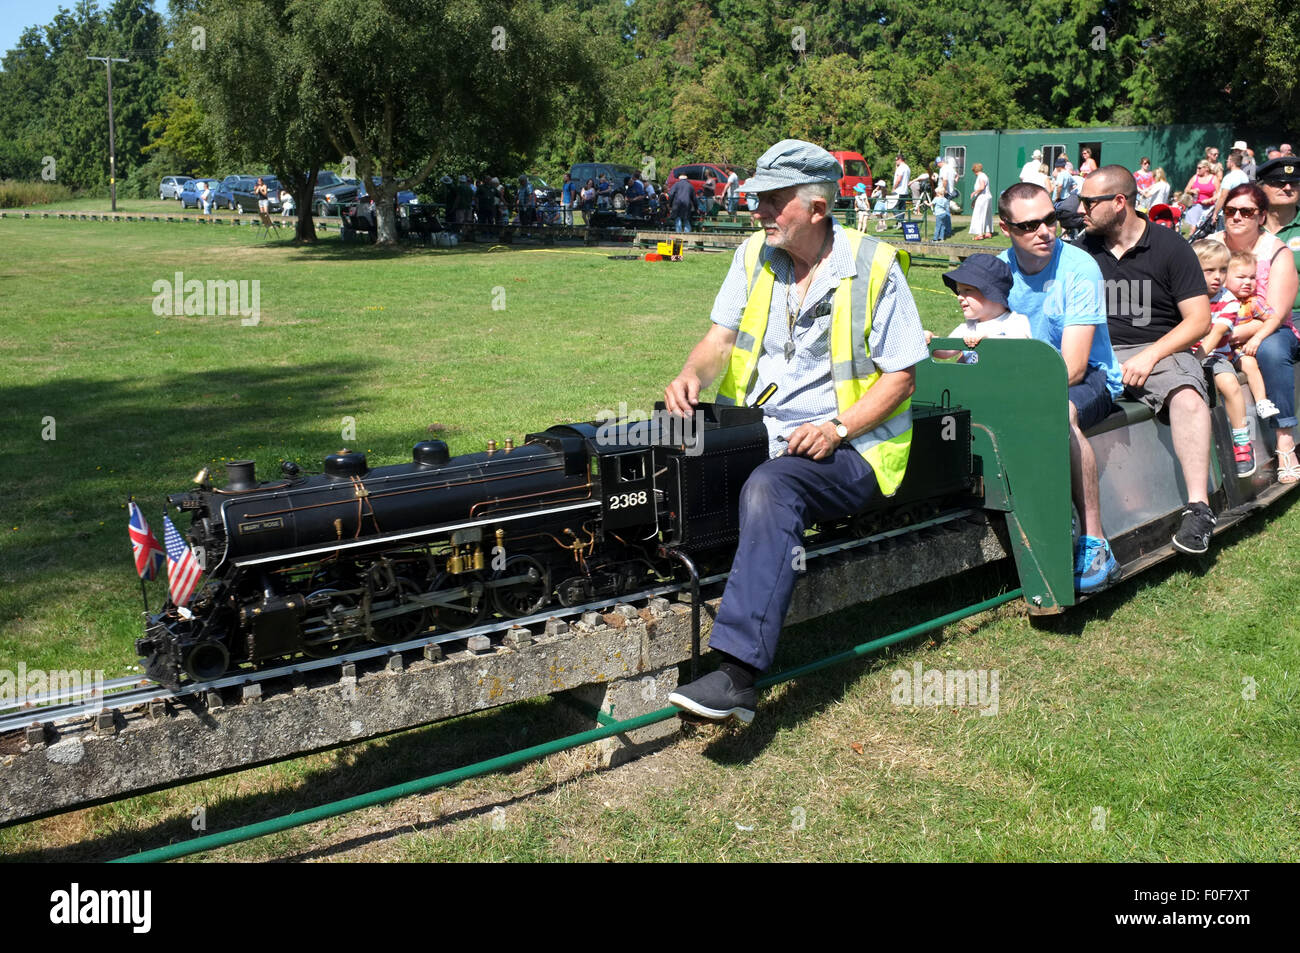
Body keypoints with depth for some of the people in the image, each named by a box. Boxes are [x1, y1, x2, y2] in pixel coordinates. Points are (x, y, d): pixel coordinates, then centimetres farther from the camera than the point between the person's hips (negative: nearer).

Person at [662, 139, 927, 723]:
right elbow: (722, 337, 8)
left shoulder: (873, 267, -5)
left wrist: (837, 427, -18)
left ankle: (738, 674, -41)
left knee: (769, 487, -36)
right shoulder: (754, 254, 10)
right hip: (758, 432, 6)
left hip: (849, 450, -6)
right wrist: (693, 374, -15)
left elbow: (901, 376, -4)